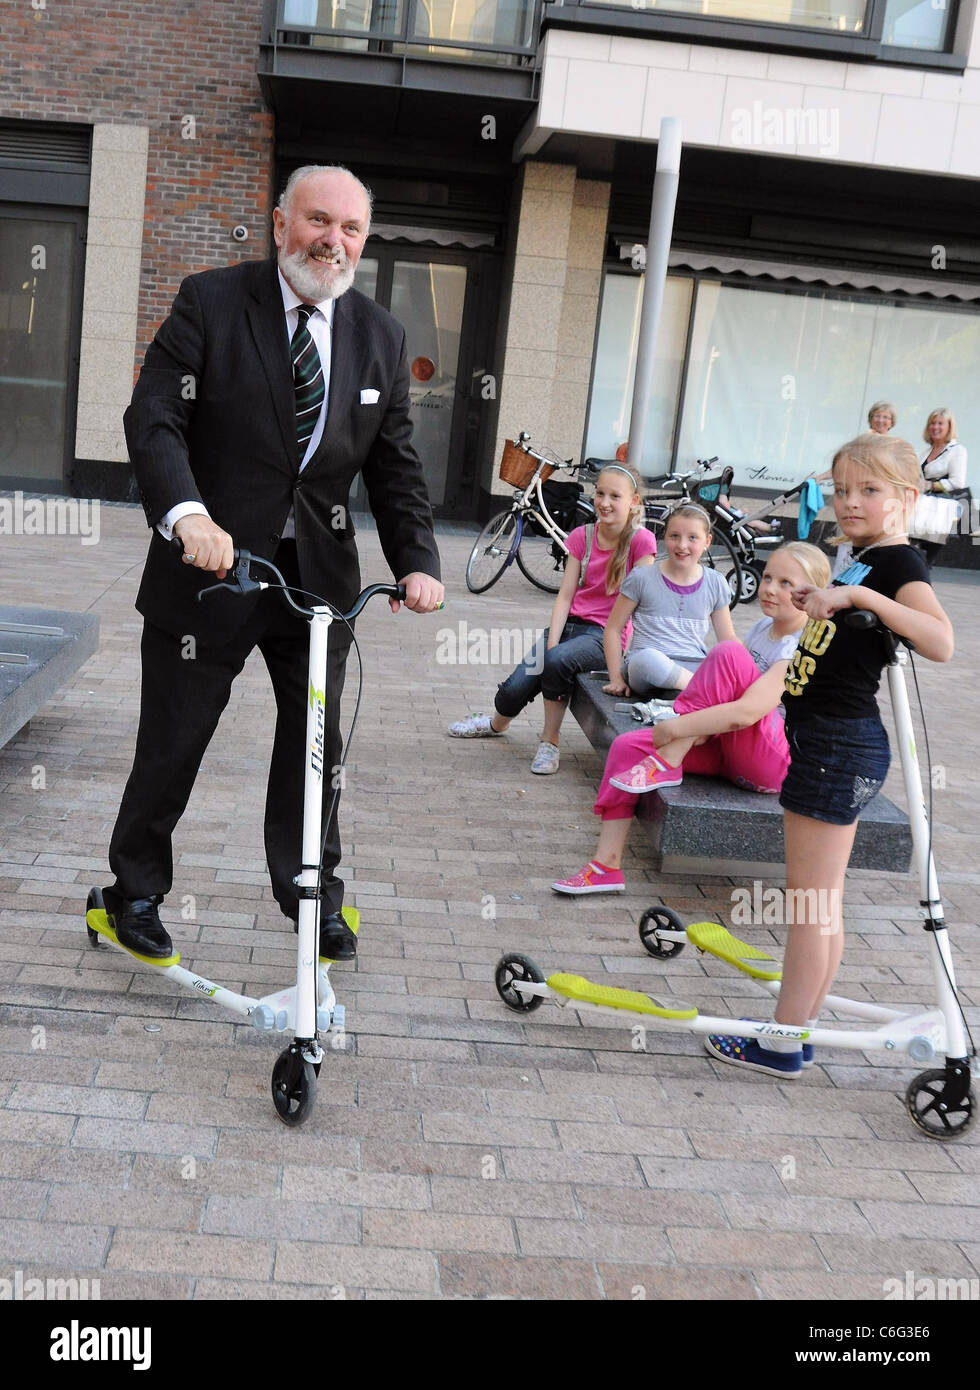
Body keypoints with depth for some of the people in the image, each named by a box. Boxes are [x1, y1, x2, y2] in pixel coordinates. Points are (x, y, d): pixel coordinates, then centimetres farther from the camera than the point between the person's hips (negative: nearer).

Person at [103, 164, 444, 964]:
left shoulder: (381, 337, 5)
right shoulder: (211, 303, -6)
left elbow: (395, 465, 6)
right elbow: (155, 420, -15)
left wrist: (417, 560, -10)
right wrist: (187, 514, -33)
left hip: (321, 570, 4)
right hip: (213, 563, -3)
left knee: (316, 742, 13)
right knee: (174, 742, 8)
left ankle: (314, 895, 32)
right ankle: (136, 892, 29)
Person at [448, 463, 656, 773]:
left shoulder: (641, 541, -9)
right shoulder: (582, 536, 4)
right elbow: (565, 596, 1)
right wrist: (550, 645, -13)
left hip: (606, 634, -4)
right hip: (570, 623, 4)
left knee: (558, 661, -36)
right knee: (515, 688, -10)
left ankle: (550, 741, -14)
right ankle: (497, 723, 28)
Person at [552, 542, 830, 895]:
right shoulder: (764, 627, 10)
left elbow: (746, 712, -30)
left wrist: (674, 727, -27)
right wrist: (699, 726, -3)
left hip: (778, 762, -9)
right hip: (730, 751, 9)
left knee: (728, 653, -28)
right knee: (628, 747, -9)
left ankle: (665, 765, -21)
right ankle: (606, 867, -9)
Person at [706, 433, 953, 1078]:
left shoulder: (898, 562, -13)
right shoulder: (863, 561, 15)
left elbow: (940, 642, -32)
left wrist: (855, 595, -33)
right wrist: (819, 602, 21)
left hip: (840, 746, -10)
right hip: (832, 741, 10)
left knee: (812, 900, -2)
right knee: (821, 899, 15)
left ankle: (784, 1043, 8)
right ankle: (802, 1022, 26)